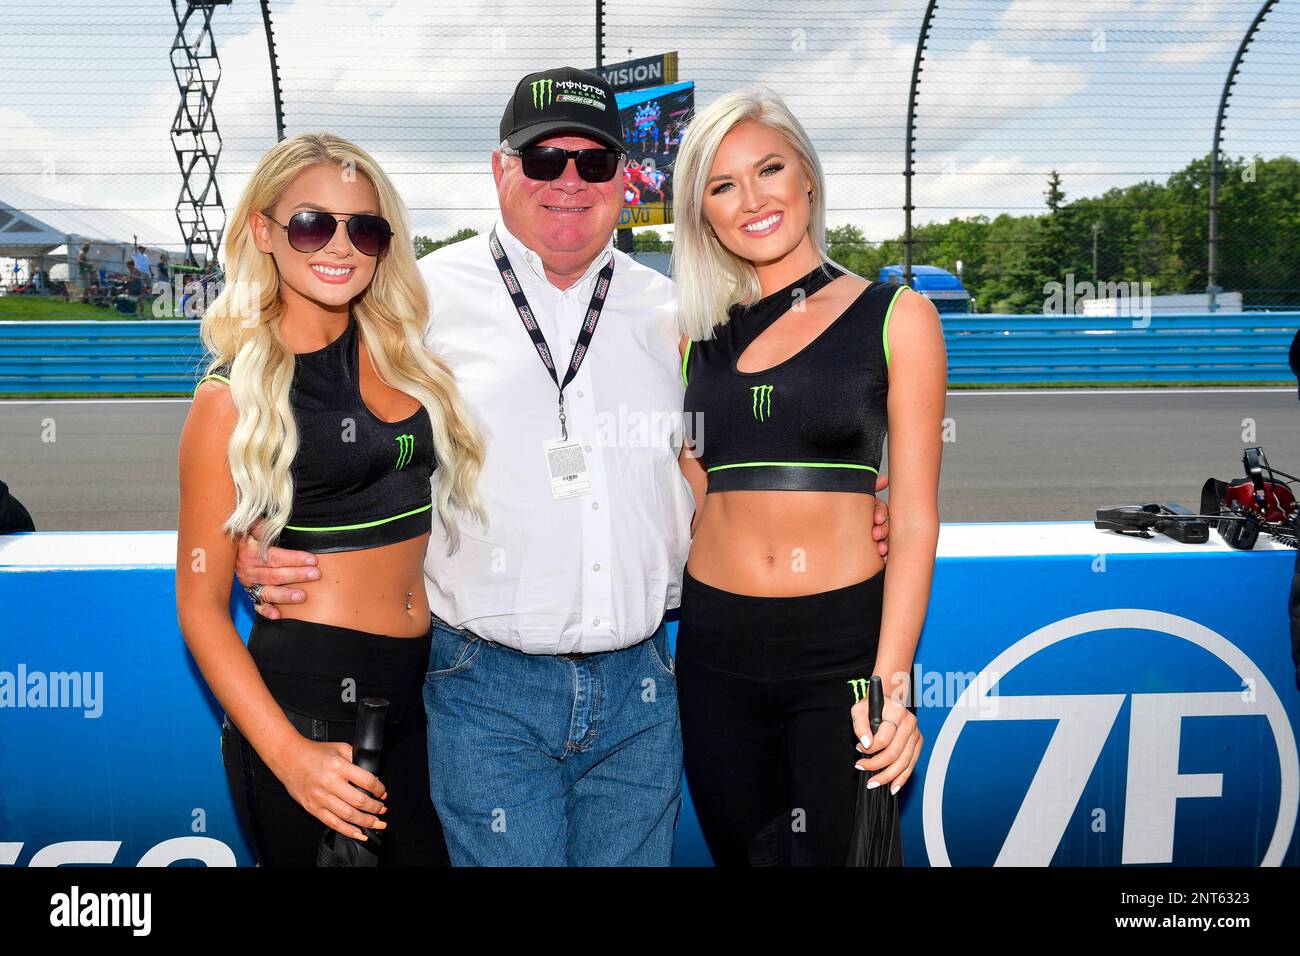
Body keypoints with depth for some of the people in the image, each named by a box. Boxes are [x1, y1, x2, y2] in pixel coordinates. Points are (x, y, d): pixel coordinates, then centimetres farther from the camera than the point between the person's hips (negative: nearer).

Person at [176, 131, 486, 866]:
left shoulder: (404, 354, 6)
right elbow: (201, 604, -7)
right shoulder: (235, 397, -6)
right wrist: (289, 755, -17)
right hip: (309, 700, -4)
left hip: (427, 688, 5)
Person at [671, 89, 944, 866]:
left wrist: (891, 681, -13)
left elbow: (914, 516, -5)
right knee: (740, 851, 14)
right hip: (717, 648, 3)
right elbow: (692, 495, 11)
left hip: (846, 641, -3)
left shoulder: (895, 317, 0)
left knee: (833, 853, 5)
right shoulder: (698, 332, 8)